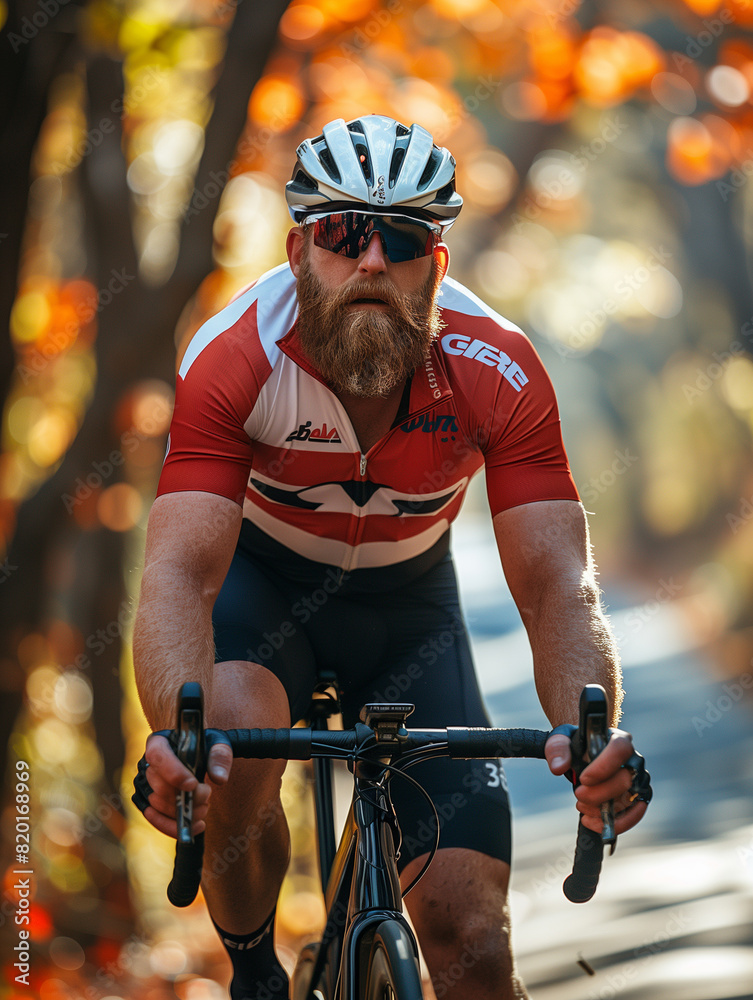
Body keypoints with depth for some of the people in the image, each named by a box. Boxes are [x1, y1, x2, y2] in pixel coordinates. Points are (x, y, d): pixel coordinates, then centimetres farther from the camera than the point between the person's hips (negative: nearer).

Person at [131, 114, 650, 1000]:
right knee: (231, 743, -35)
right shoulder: (235, 360, -30)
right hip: (264, 573, -1)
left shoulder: (497, 371, -26)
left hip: (406, 594, 1)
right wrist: (177, 729, -60)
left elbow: (555, 583, -31)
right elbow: (179, 569, -40)